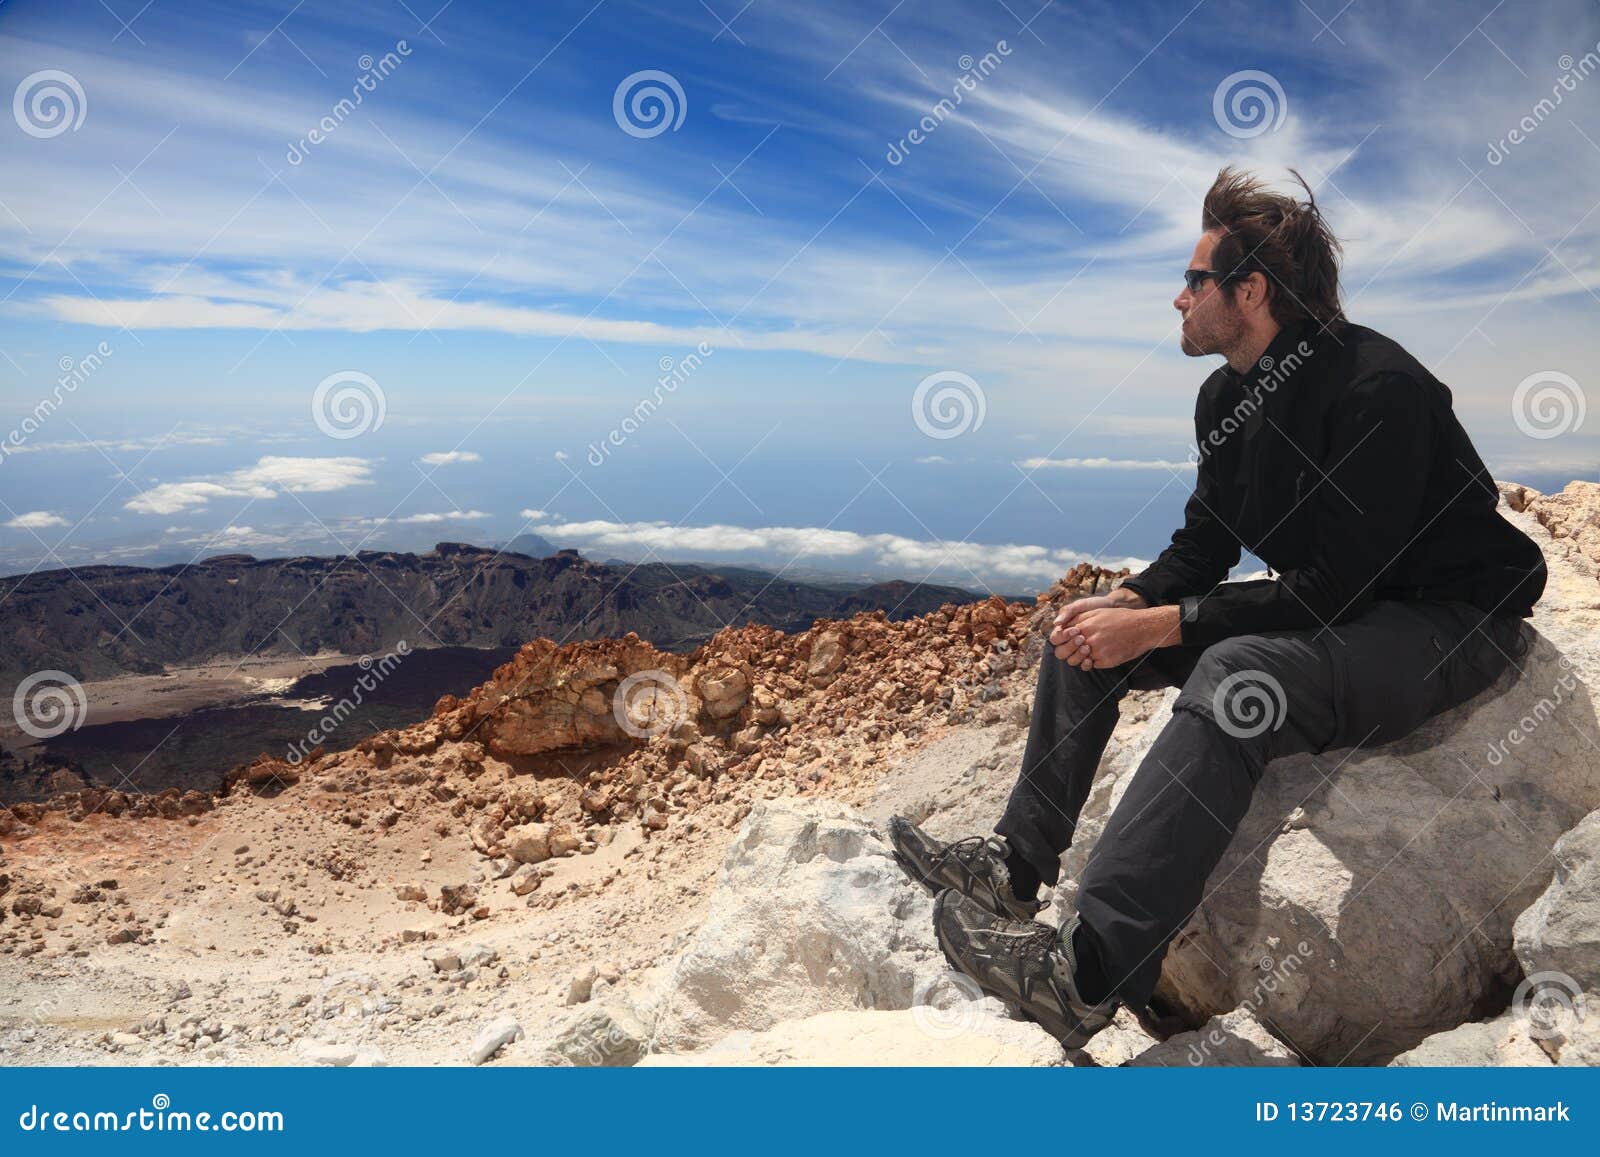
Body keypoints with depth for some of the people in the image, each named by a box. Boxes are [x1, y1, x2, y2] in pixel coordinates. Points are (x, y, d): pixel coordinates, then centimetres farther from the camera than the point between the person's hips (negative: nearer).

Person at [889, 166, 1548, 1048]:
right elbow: (1203, 544, 7)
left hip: (1447, 621, -9)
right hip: (1328, 610, 9)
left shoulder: (1379, 389, -24)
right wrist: (1125, 602, -13)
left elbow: (1333, 587, -27)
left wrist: (1158, 627, -28)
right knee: (1084, 635, 1)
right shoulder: (1226, 397, 3)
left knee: (1234, 676, -39)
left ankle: (1089, 971, -44)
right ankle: (1018, 862, 2)